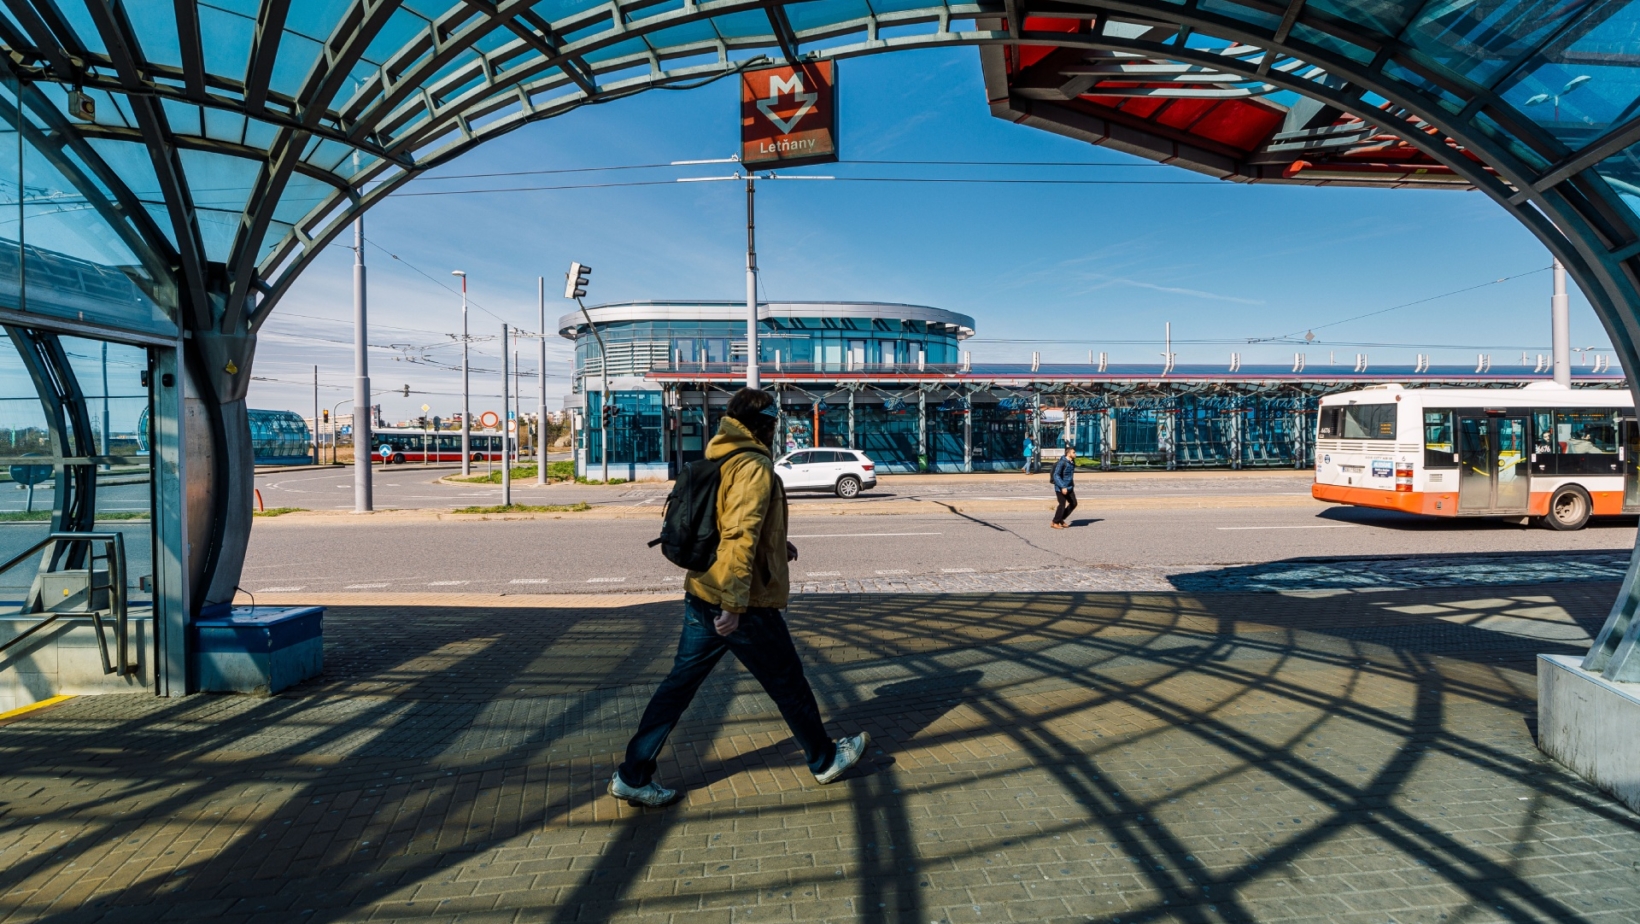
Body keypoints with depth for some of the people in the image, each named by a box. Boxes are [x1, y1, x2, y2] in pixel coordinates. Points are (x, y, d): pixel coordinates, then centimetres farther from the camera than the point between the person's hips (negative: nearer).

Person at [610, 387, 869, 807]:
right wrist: (734, 604, -26)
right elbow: (741, 536, -26)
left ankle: (633, 775, 18)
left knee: (679, 683, 14)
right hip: (743, 606, -8)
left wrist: (776, 545, 22)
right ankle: (825, 759, 29)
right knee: (788, 684, 10)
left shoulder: (716, 461, 11)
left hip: (699, 596, 8)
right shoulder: (754, 467, -17)